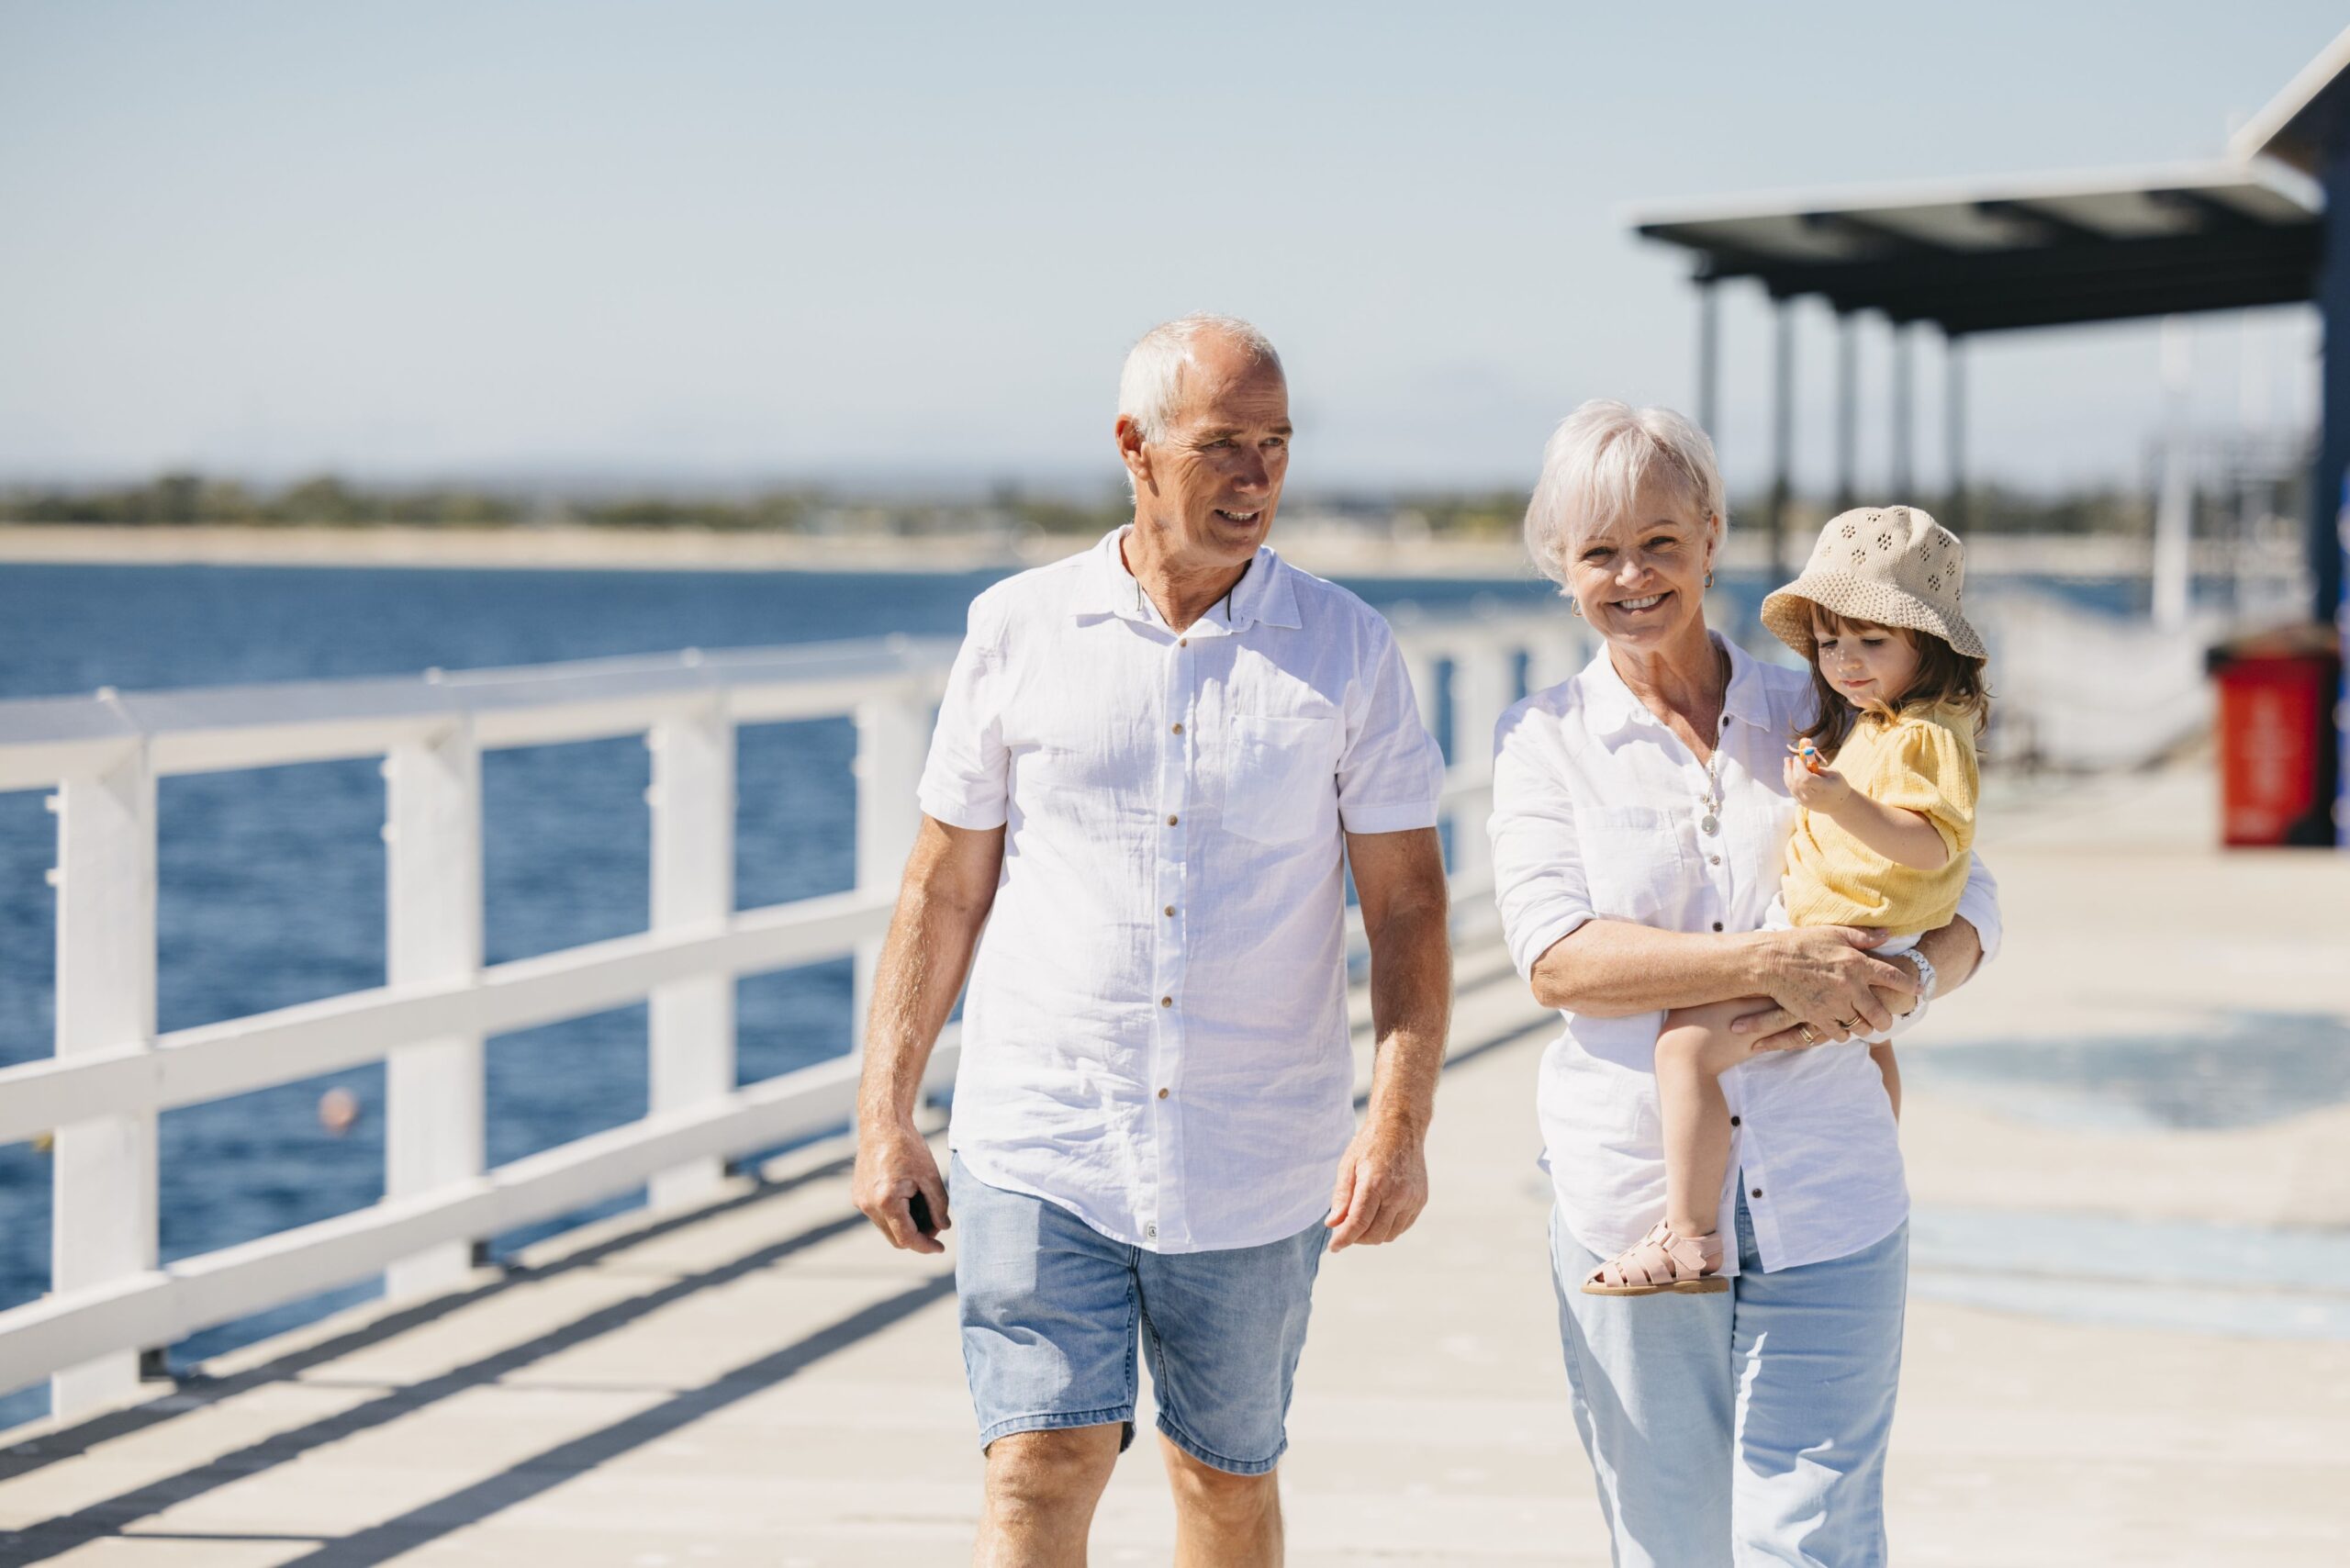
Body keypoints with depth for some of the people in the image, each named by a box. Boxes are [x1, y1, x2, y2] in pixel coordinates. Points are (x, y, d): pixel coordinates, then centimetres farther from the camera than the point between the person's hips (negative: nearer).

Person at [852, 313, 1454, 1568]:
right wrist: (883, 1116, 3)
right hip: (1040, 1148, -1)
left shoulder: (1346, 650, 1)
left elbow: (1407, 907, 0)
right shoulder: (1017, 630, 1)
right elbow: (944, 888, 6)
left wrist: (1399, 1120, -12)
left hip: (1255, 1167, 1)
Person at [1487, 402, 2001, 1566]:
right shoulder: (1544, 740, 4)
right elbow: (1555, 955, -10)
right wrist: (1772, 964, -22)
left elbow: (1963, 897, 10)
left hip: (1826, 1210, 0)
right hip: (1630, 1210, 0)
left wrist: (1903, 985, -14)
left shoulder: (1816, 717, 8)